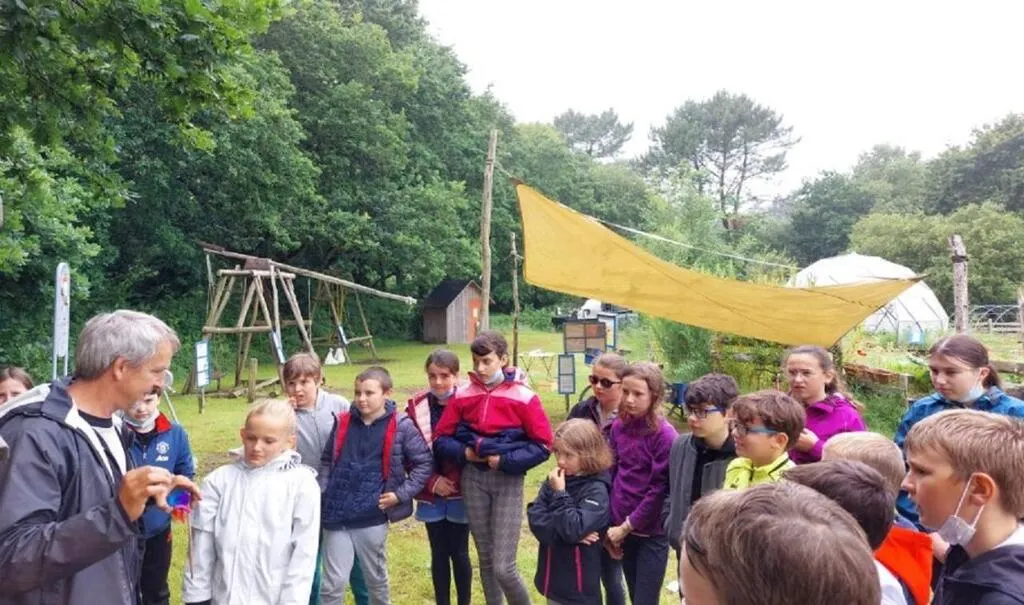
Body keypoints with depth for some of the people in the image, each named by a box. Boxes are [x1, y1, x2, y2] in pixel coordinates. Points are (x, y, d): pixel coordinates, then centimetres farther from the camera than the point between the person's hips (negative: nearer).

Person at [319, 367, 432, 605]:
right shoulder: (343, 422, 2)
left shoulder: (401, 427, -8)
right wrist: (323, 493, 2)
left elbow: (424, 463, -3)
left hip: (373, 517, -2)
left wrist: (401, 494, -8)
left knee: (376, 579, 18)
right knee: (333, 583, 6)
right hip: (336, 515, 2)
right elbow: (327, 461, 13)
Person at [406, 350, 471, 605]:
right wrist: (432, 481, -10)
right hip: (431, 494, 2)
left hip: (460, 493, -2)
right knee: (439, 553, 12)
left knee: (459, 553, 8)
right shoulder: (417, 407, -3)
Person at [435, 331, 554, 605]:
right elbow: (441, 438, 6)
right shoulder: (463, 395, 1)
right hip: (473, 478, 4)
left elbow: (543, 446, -8)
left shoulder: (523, 397, -9)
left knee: (503, 568, -6)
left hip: (508, 480, -4)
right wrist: (464, 452, -12)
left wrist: (504, 461, -16)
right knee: (485, 559, 15)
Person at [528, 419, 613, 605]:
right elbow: (535, 518, -6)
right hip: (554, 576, 6)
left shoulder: (596, 490, -18)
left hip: (579, 584, -6)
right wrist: (567, 533, -18)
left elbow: (574, 529, -26)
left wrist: (560, 494, -24)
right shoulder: (554, 481, 0)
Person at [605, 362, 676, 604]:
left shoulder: (664, 435, -16)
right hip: (622, 529, 5)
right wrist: (612, 525, 3)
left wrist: (627, 525, -12)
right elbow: (612, 474, 7)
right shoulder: (619, 427, 1)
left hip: (651, 533, -5)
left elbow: (659, 490, -16)